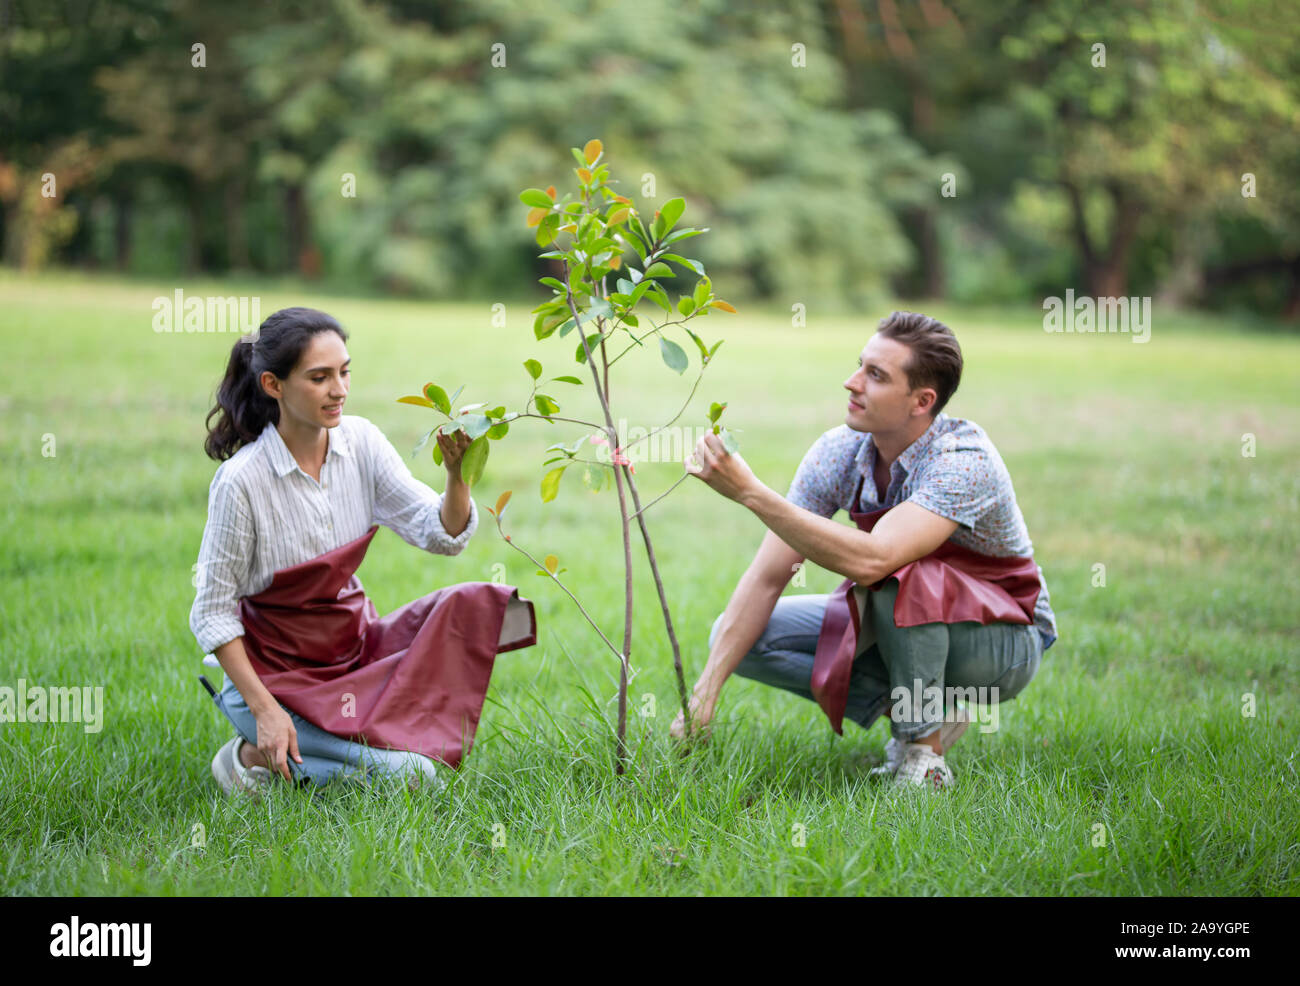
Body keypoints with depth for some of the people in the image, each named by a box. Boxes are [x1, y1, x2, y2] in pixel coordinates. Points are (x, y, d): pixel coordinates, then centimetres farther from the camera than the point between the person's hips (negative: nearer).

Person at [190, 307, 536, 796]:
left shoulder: (360, 441, -5)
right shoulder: (241, 481, -20)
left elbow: (442, 534, -8)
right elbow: (212, 613, -14)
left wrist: (457, 474, -28)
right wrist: (264, 709, -19)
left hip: (355, 643, 6)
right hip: (278, 672, -6)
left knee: (472, 603, -18)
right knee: (412, 773, -23)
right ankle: (255, 756, -1)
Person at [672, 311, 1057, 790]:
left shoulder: (964, 460, -32)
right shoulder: (840, 451, -14)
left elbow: (869, 560, -46)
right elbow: (768, 575, -14)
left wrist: (750, 491, -48)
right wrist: (704, 695, -22)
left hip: (1003, 642, -6)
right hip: (898, 625, 7)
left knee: (897, 577, -38)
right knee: (734, 635, -8)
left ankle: (923, 752, -17)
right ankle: (917, 709, -1)